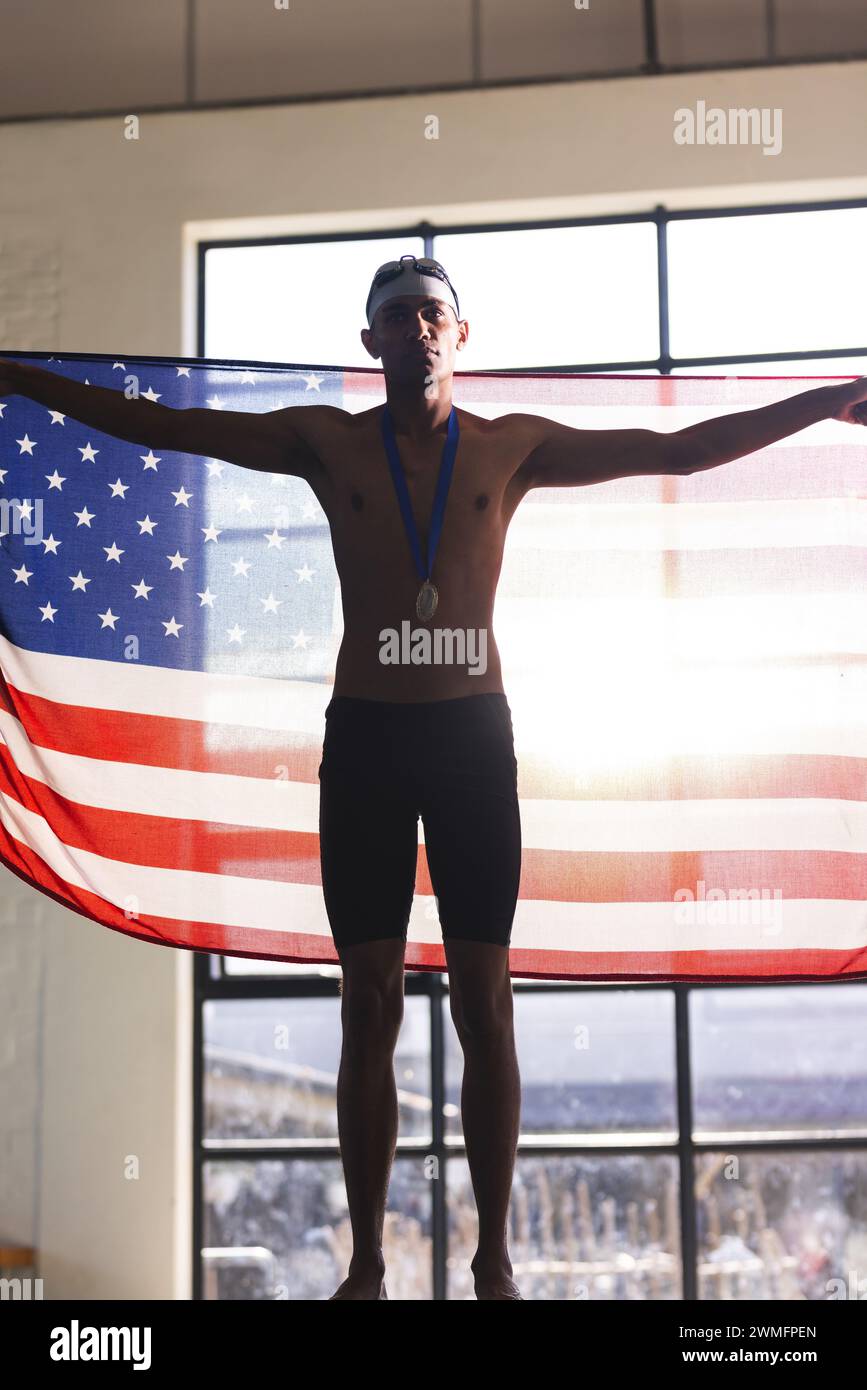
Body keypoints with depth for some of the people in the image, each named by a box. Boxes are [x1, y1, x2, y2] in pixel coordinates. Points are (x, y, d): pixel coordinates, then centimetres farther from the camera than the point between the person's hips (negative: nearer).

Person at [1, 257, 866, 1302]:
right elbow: (155, 424, 6)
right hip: (363, 736, 0)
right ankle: (366, 1263, 11)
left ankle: (493, 1261, 11)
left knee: (485, 1005, 1)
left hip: (473, 734, 0)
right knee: (370, 1003, 3)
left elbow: (682, 449, 7)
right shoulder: (328, 442, 6)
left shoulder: (512, 448, 6)